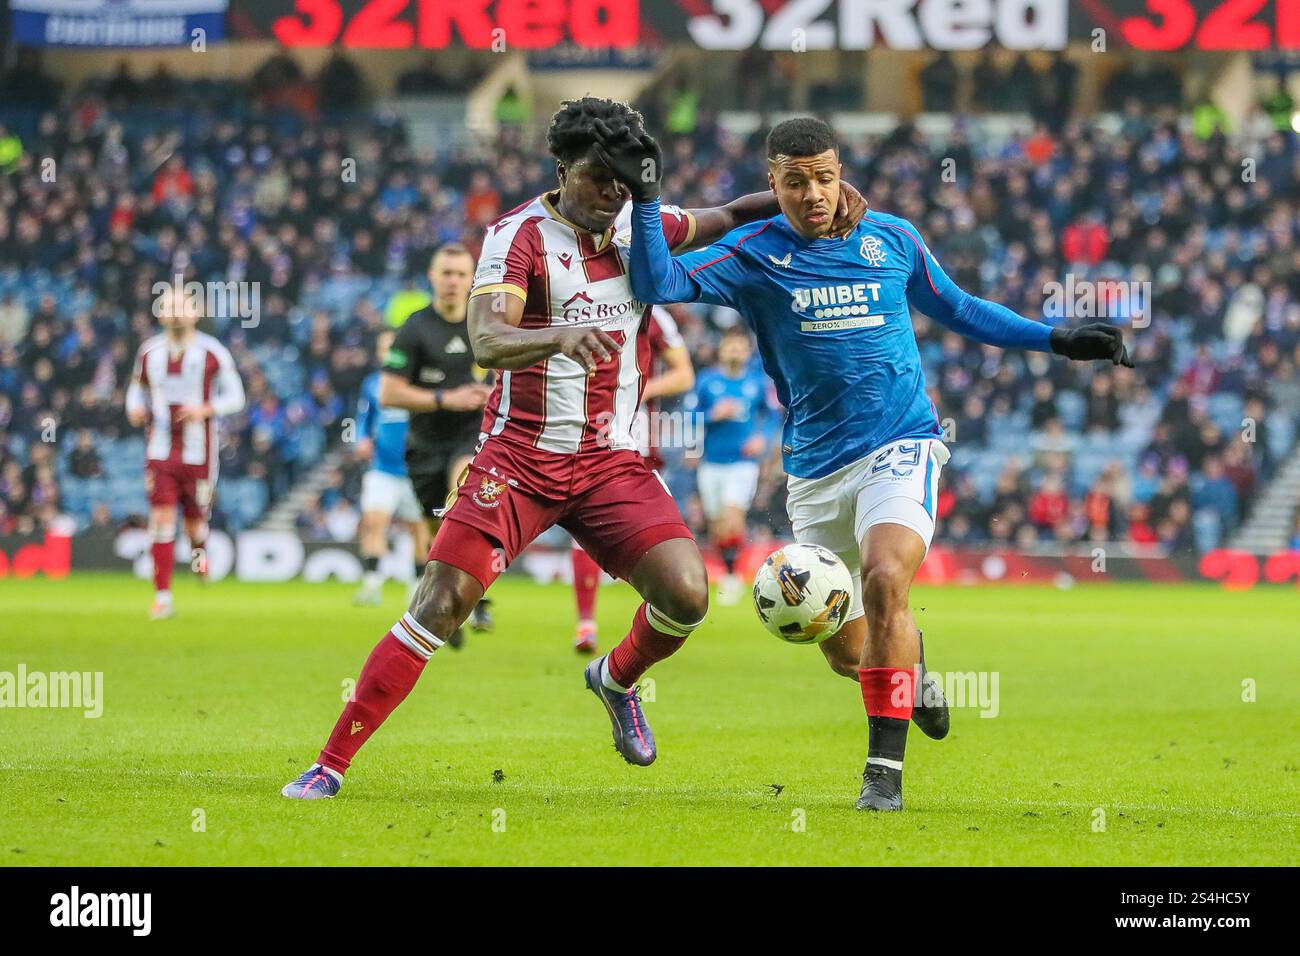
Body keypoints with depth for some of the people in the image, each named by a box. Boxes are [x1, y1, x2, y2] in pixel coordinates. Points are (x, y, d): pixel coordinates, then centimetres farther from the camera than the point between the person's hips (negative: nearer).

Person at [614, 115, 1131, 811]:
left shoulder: (891, 239, 6)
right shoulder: (753, 254, 1)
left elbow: (956, 309, 20)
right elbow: (661, 283, -9)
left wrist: (1057, 341, 18)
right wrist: (645, 199, -21)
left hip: (901, 445, -2)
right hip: (816, 468, 2)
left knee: (885, 577, -29)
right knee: (845, 652, 5)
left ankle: (885, 767, -23)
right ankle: (910, 671, 43)